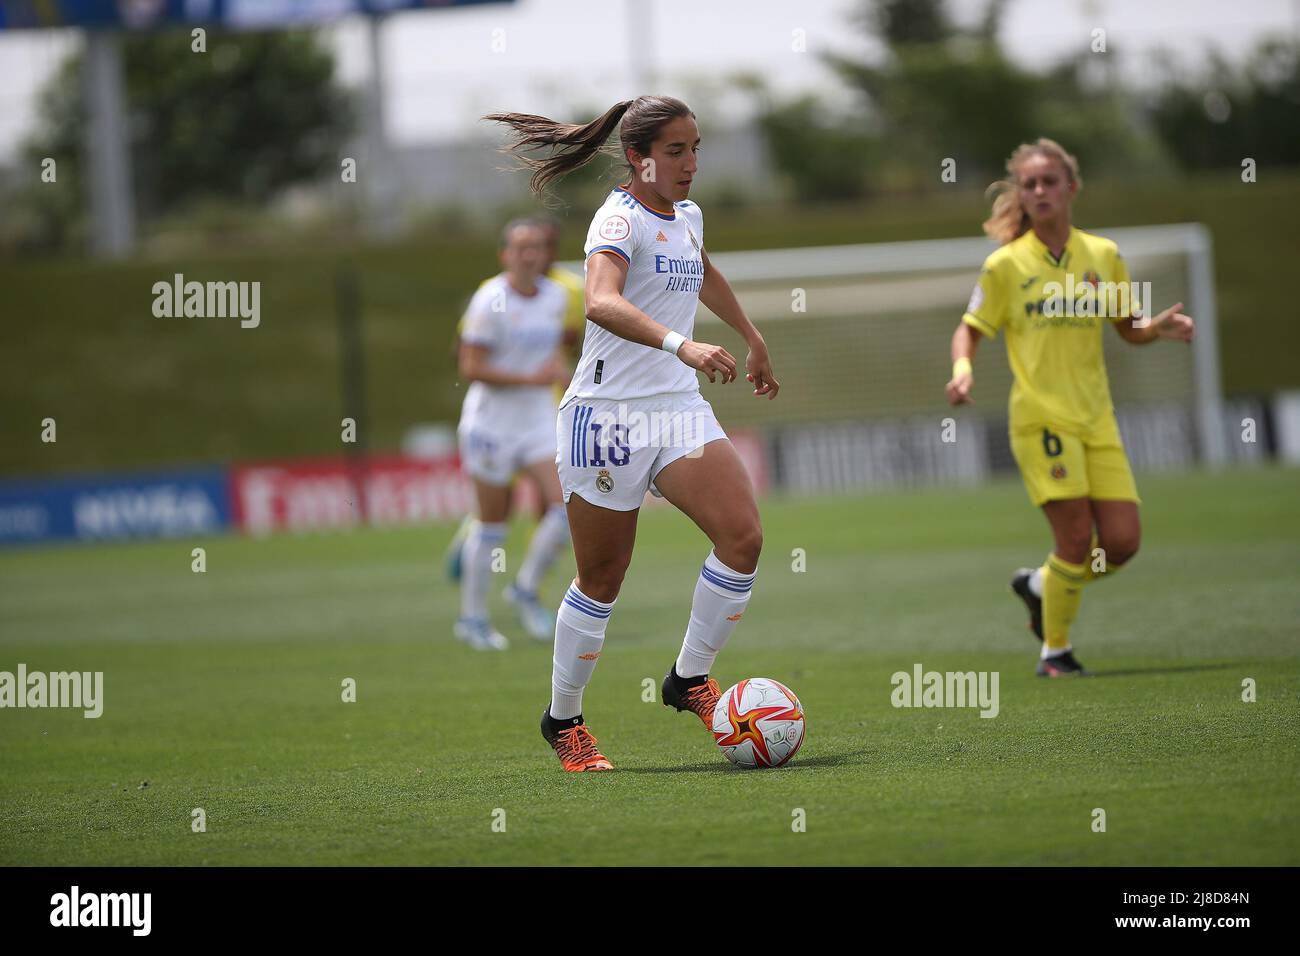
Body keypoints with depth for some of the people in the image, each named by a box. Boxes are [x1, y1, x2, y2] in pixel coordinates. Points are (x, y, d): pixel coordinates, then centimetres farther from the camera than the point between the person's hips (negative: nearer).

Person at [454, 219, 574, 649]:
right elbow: (471, 369, -19)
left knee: (566, 510, -10)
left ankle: (526, 589, 12)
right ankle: (472, 617, 18)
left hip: (539, 420, 5)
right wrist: (530, 378, -22)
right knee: (492, 524, 2)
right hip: (492, 423, -5)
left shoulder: (555, 296, 4)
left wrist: (559, 368, 4)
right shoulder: (490, 302, -16)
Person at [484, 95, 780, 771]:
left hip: (680, 410, 7)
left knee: (742, 537, -15)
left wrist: (754, 342, 45)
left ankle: (690, 678, 3)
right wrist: (683, 345, -47)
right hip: (608, 415, -6)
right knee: (602, 581, 1)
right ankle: (563, 719, 20)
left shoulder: (687, 217, 12)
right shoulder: (620, 219, -13)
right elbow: (601, 301, -34)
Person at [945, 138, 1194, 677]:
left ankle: (1042, 585, 25)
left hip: (1096, 418, 4)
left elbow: (1128, 328, 16)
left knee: (1122, 543, -3)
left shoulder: (1103, 256, 8)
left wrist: (1159, 327, -5)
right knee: (1076, 537, -15)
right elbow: (970, 329, 5)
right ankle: (1055, 649, 5)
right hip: (1040, 417, -4)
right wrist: (962, 368, -16)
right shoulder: (1005, 265, -1)